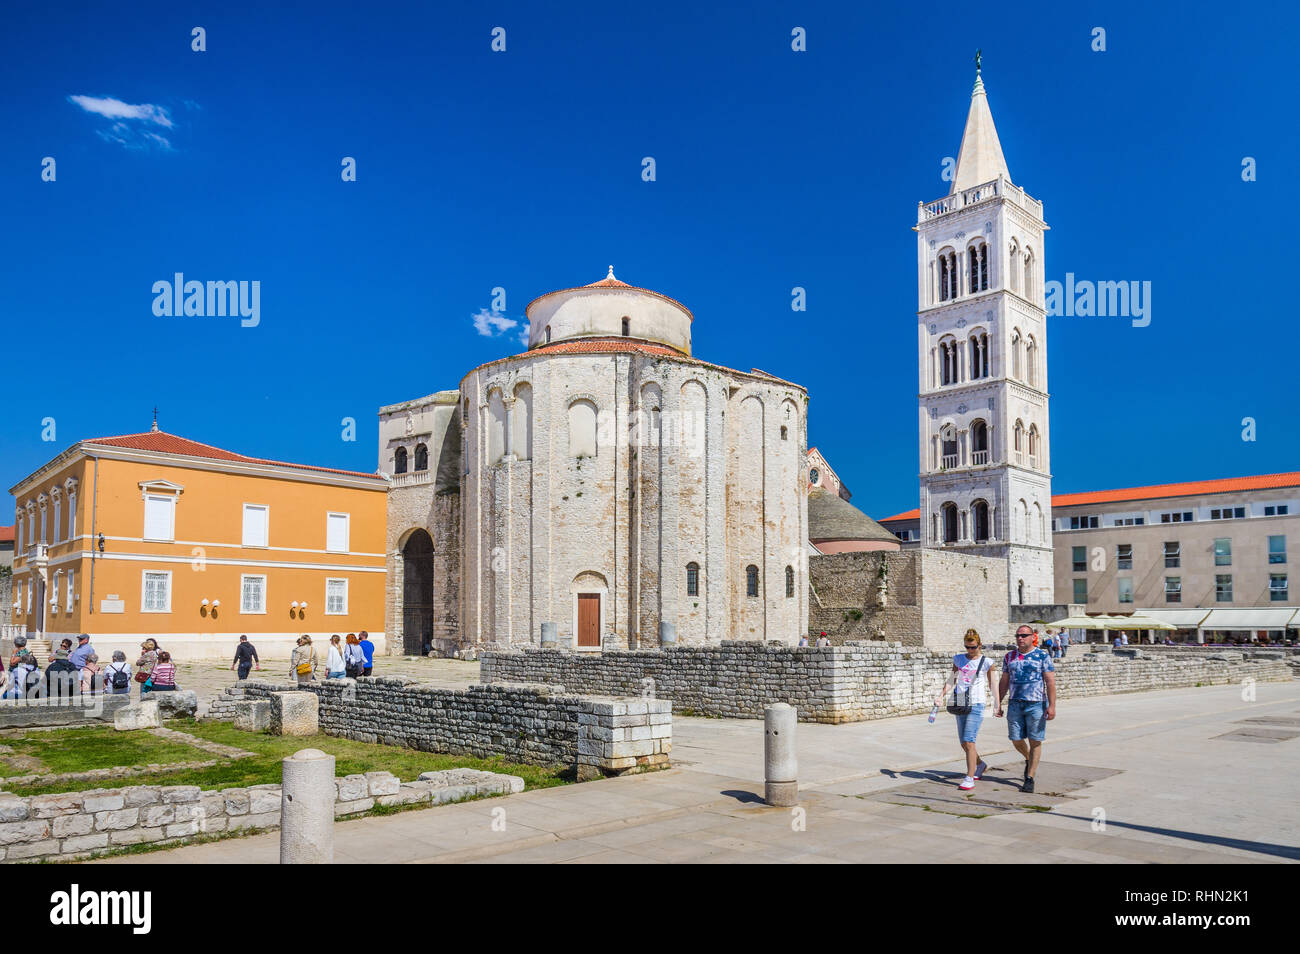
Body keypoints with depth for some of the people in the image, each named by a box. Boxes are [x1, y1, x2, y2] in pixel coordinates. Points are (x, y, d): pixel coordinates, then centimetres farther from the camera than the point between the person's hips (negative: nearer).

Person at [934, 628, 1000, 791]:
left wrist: (998, 705, 2)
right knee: (963, 743, 9)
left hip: (976, 704, -5)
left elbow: (992, 685, 7)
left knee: (969, 741, -14)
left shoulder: (986, 662, 1)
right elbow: (951, 680, 14)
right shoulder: (959, 659, 11)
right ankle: (981, 765, 36)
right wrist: (941, 695, 2)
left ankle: (969, 778, -9)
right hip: (960, 704, 5)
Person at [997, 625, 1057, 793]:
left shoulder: (1043, 657, -2)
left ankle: (1030, 778, 7)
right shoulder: (1009, 657, 10)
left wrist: (1052, 706, -13)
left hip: (1036, 705, -4)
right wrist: (998, 702, 10)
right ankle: (1029, 760, 37)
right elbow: (1004, 682, 15)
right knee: (1016, 740, 6)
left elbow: (1050, 682, -6)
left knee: (1035, 741, -1)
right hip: (1015, 704, 4)